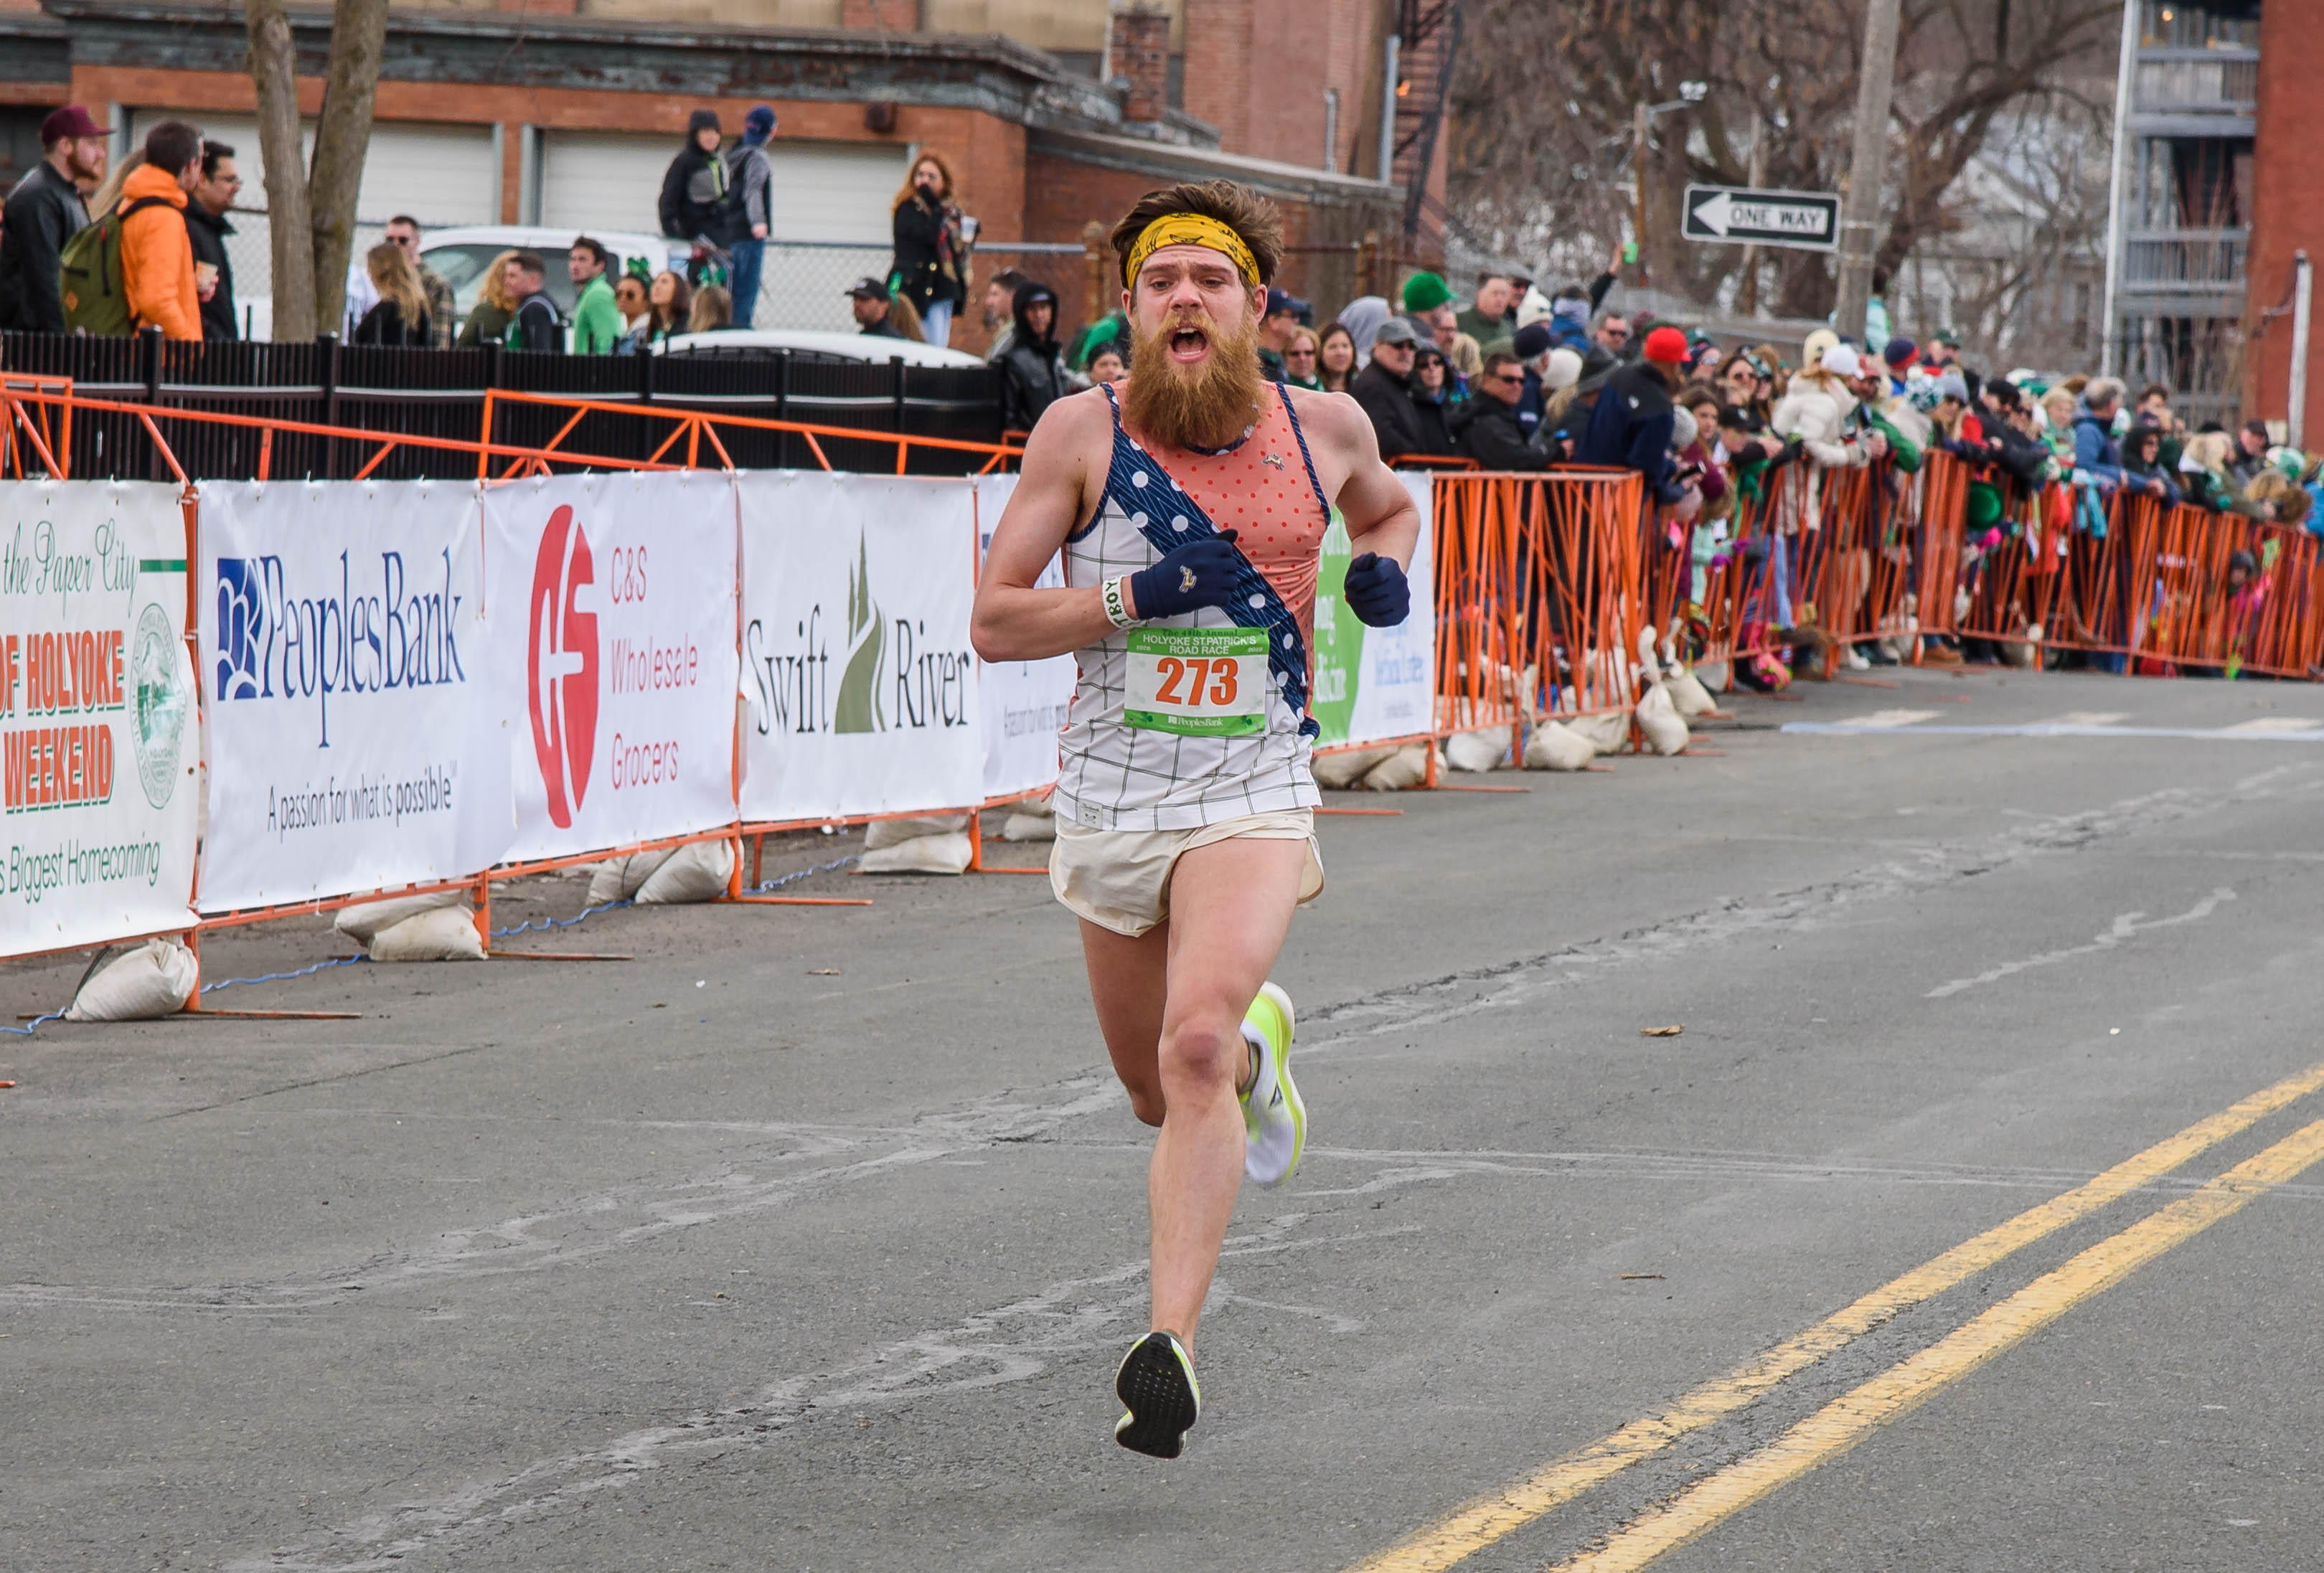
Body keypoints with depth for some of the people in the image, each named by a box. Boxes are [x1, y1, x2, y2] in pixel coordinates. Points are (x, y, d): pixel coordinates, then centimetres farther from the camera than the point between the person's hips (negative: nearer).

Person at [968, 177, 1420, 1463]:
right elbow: (994, 622, -6)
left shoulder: (1322, 427, 2)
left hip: (1255, 796, -1)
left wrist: (1385, 566, 4)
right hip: (1111, 800, 1)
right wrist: (1134, 597, -19)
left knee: (1194, 1048, -24)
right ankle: (1257, 1044, 53)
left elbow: (1389, 507, 26)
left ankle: (1170, 1343, -24)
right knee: (1160, 1094, 17)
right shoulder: (1084, 431, -5)